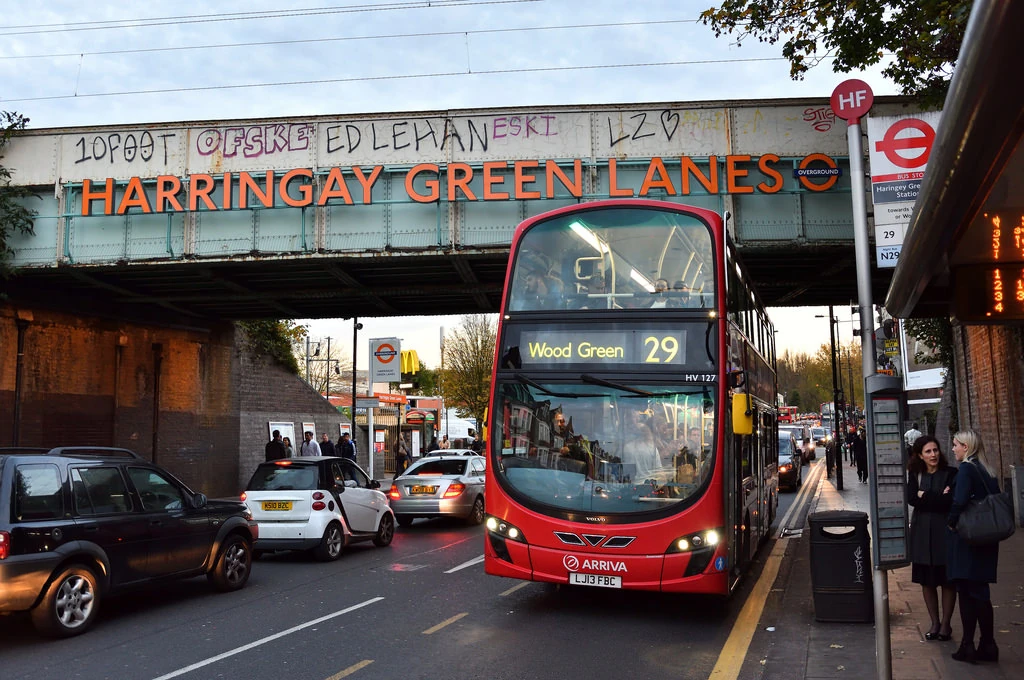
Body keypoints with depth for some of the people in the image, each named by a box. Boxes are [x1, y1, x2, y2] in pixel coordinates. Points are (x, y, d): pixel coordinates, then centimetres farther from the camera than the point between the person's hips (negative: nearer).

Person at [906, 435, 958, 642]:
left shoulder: (950, 473, -4)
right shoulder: (915, 475, 6)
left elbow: (950, 501, -14)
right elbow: (911, 499, -8)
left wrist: (925, 496, -10)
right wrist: (938, 497, -12)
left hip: (945, 531, -3)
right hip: (922, 532, 3)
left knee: (948, 580, 3)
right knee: (927, 581, 7)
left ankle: (945, 624, 15)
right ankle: (934, 623, 19)